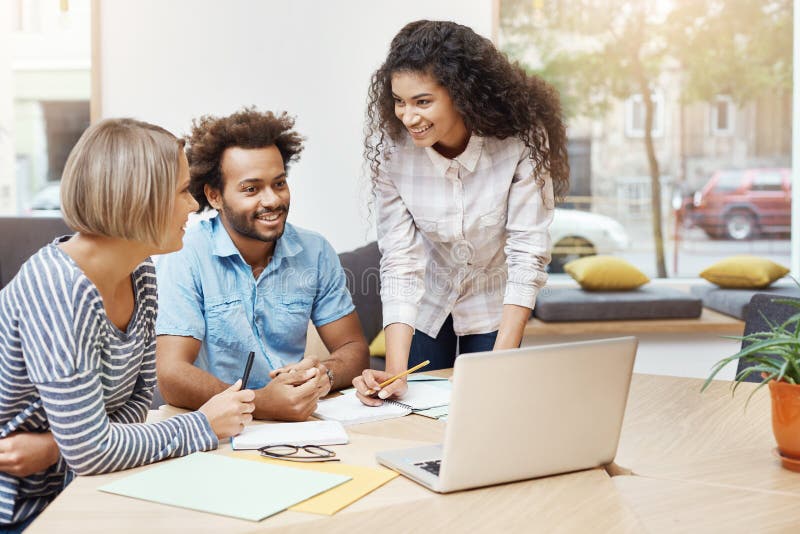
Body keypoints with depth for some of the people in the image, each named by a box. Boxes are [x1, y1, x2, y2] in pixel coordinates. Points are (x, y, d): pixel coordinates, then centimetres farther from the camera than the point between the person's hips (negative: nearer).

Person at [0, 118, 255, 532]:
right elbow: (90, 450, -26)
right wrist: (202, 426, -14)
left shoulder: (141, 272, -1)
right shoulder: (57, 289, -25)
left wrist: (52, 447, -12)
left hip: (68, 488, 7)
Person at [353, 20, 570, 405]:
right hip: (425, 305, 1)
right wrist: (395, 370, -30)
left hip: (495, 305, -1)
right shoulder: (390, 149, -24)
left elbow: (527, 251, -25)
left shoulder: (522, 139, -28)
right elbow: (400, 260, -21)